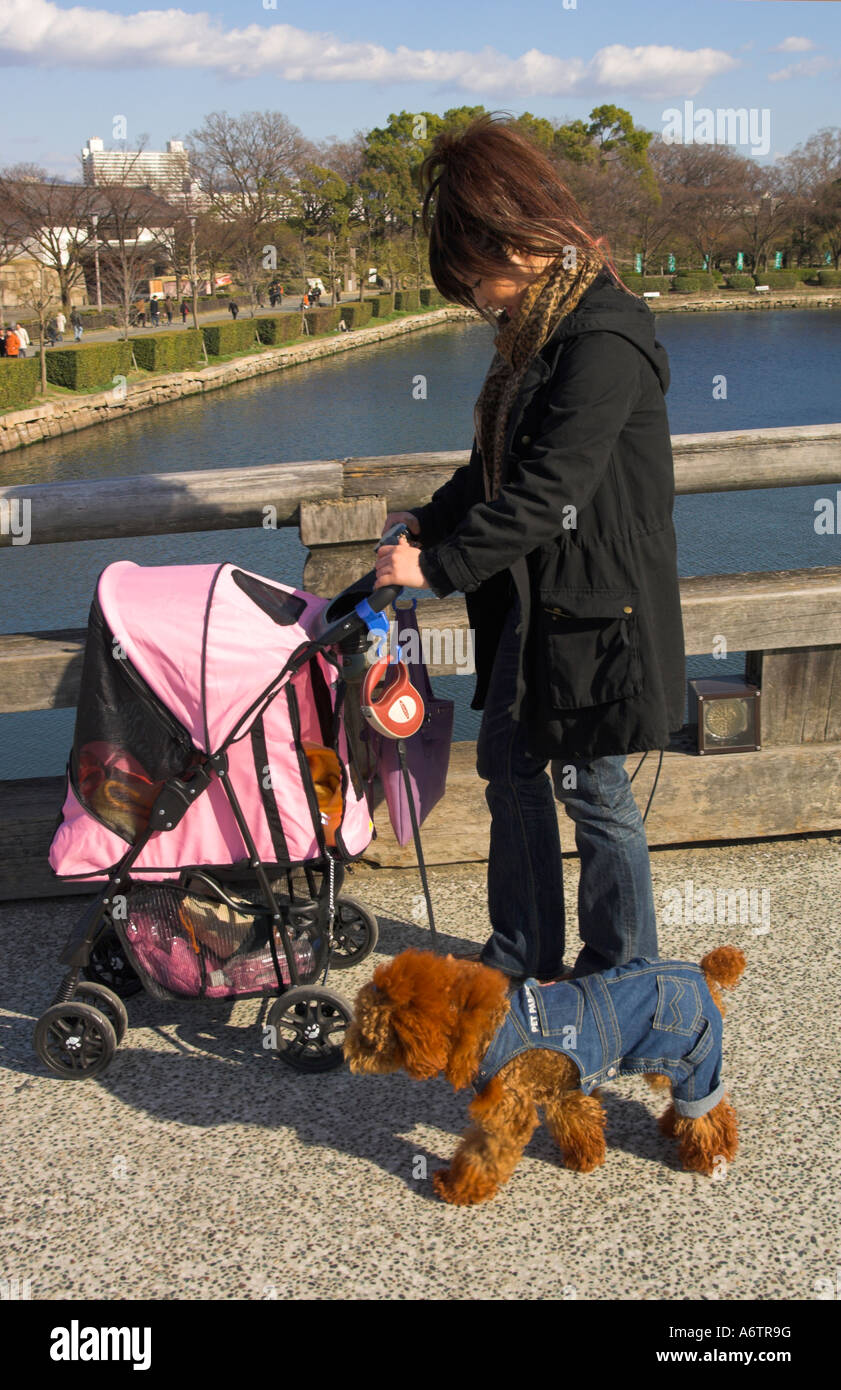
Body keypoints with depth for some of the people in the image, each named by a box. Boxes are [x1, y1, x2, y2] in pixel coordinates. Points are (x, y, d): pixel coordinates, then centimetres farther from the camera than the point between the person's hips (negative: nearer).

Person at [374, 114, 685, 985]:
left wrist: (438, 567, -20)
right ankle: (523, 955, 33)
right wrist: (428, 523, 12)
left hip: (593, 606, -9)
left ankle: (624, 979, 25)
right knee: (510, 764, 16)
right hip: (529, 596, 10)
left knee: (592, 789, 4)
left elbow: (546, 496, -25)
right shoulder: (539, 324, 9)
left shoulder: (602, 341, -22)